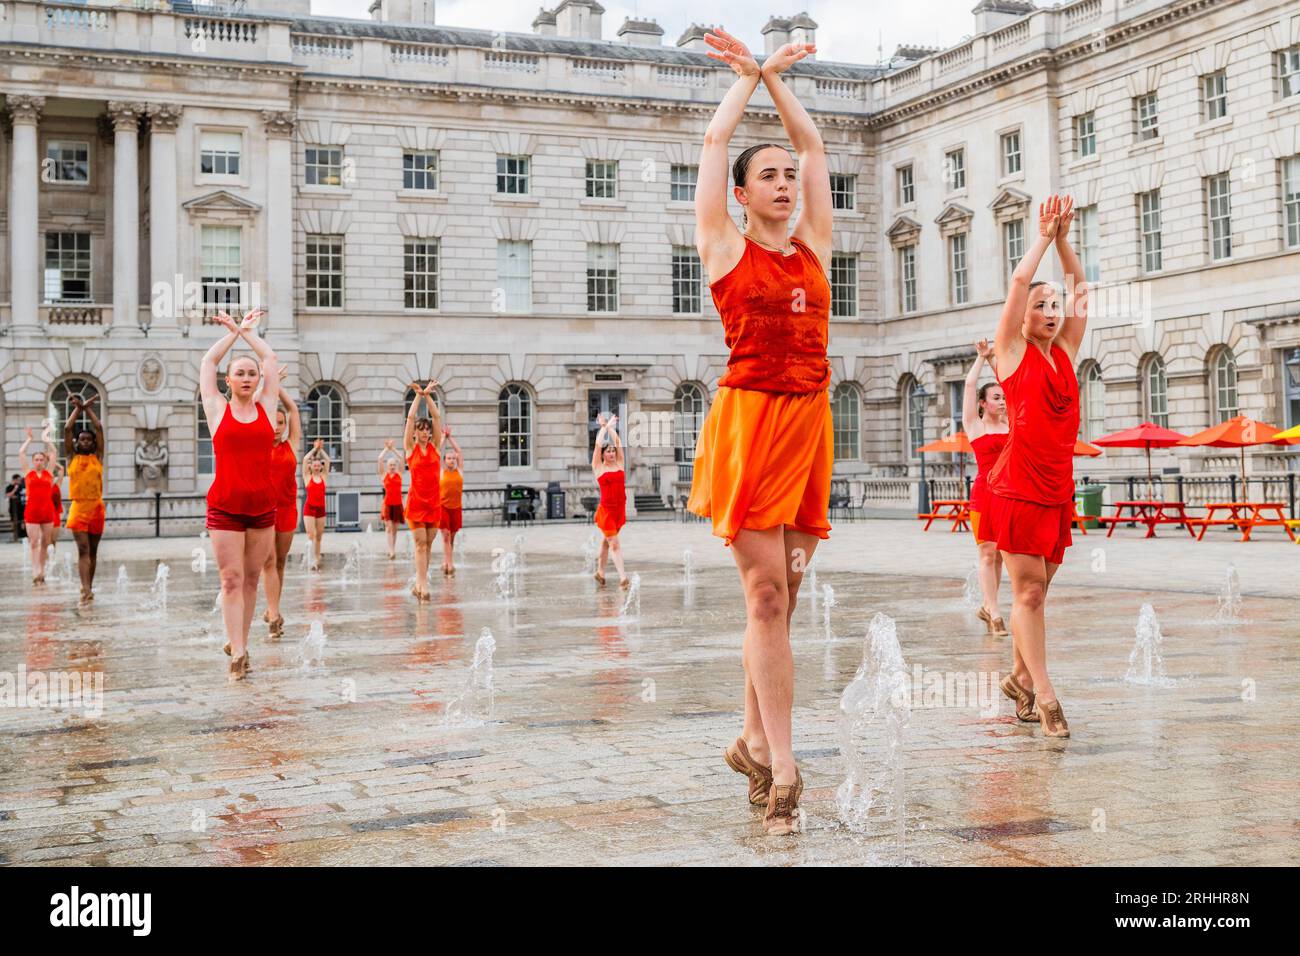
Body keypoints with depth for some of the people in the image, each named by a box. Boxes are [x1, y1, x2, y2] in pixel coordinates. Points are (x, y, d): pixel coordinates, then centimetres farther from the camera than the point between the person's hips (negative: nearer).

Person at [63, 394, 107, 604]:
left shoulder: (97, 457, 7)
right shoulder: (72, 457, 6)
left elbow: (99, 428, 4)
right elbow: (67, 429, 1)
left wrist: (88, 407, 12)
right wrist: (78, 408, 9)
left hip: (96, 507, 1)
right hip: (78, 507, -1)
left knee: (93, 551, 8)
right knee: (83, 549, -11)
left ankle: (88, 587, 17)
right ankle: (86, 590, -20)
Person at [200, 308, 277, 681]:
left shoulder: (266, 408, 9)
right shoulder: (218, 409, 4)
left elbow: (271, 360, 14)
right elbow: (208, 362, 11)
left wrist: (246, 330, 23)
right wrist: (234, 331, 21)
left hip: (263, 506, 3)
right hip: (224, 508, -3)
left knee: (251, 579, 8)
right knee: (231, 580, -6)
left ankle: (238, 642, 18)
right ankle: (238, 653, -8)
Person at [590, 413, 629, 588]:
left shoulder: (619, 464, 7)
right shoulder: (598, 468, -3)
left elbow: (617, 442, 3)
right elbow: (598, 444, -9)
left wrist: (609, 426, 6)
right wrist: (605, 426, 0)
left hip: (620, 508, 5)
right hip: (606, 509, -5)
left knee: (607, 539, 18)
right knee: (615, 543, -9)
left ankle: (600, 571, 29)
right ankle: (622, 576, -12)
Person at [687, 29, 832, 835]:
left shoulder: (814, 246, 16)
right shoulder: (726, 247, 4)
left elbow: (815, 146, 20)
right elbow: (716, 143, 7)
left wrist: (777, 77, 26)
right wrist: (749, 76, 21)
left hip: (811, 423, 5)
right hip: (750, 419, -5)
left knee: (782, 598, 9)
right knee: (767, 597, -8)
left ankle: (754, 742, 23)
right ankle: (783, 770, -6)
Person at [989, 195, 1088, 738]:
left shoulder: (1065, 352, 15)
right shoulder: (1013, 351, 1)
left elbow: (1079, 289, 13)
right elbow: (1019, 282, -5)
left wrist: (1064, 239, 9)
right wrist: (1044, 237, 4)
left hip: (1059, 489, 6)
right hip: (1018, 486, -6)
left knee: (1036, 590, 11)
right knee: (1028, 591, -7)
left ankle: (1019, 676, 24)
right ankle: (1044, 696, -7)